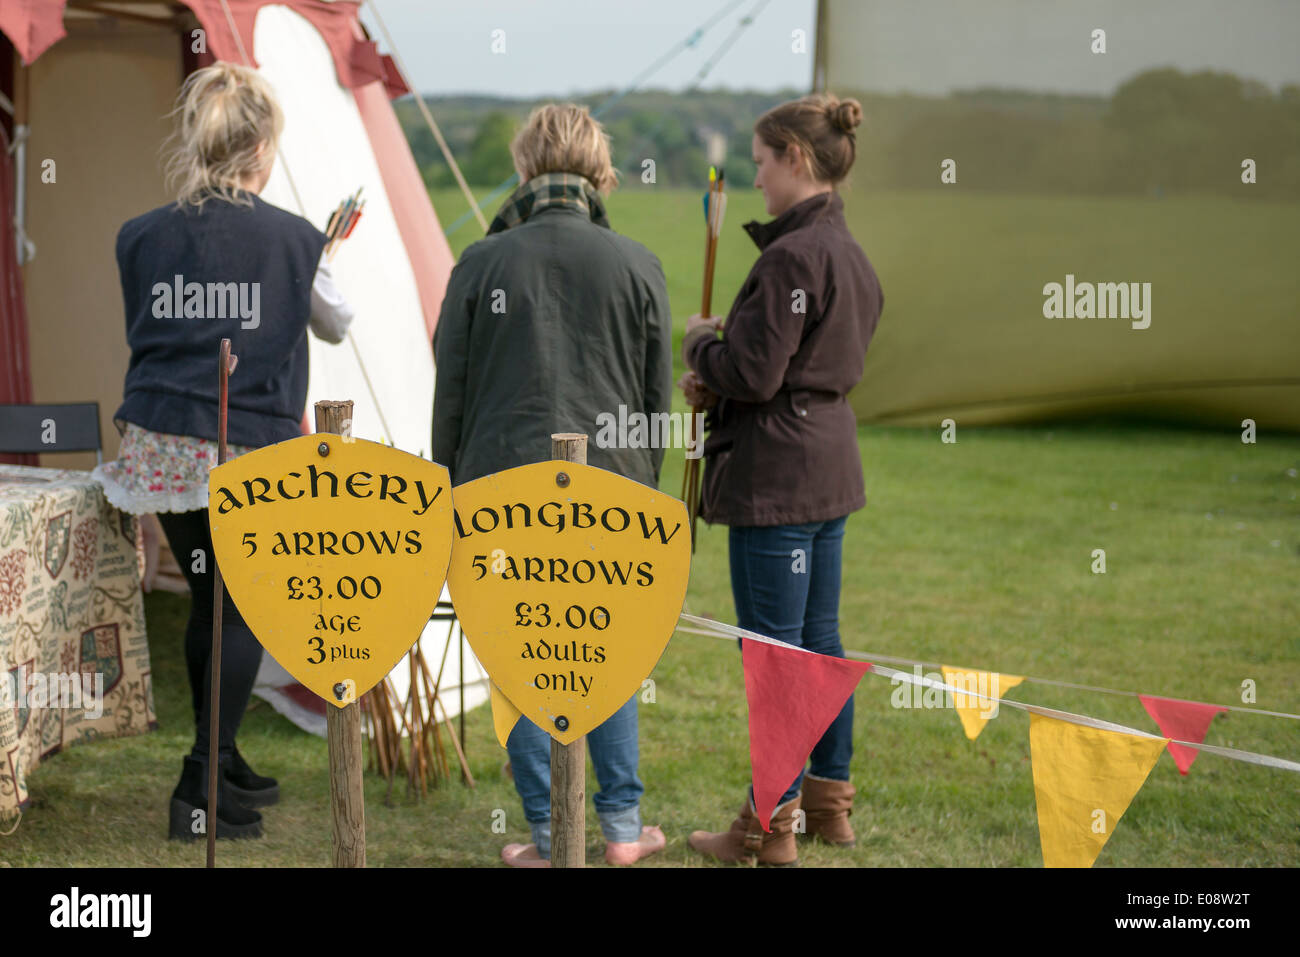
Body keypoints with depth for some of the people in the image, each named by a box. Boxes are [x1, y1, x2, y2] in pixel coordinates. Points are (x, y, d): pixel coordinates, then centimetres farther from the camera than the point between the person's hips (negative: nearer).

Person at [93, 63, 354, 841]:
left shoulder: (142, 237, 1)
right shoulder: (293, 239, -6)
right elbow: (337, 326, 13)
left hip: (160, 448, 4)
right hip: (250, 454, -4)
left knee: (208, 602, 18)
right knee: (247, 612, 6)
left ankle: (223, 767, 29)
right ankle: (202, 787, -1)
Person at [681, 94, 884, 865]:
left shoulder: (793, 254, -20)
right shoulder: (850, 253, 11)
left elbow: (754, 374, -21)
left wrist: (700, 342, -1)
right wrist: (716, 383, 8)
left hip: (775, 474, -9)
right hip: (831, 467, 10)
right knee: (819, 638, 17)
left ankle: (770, 826, 8)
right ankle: (831, 800, 28)